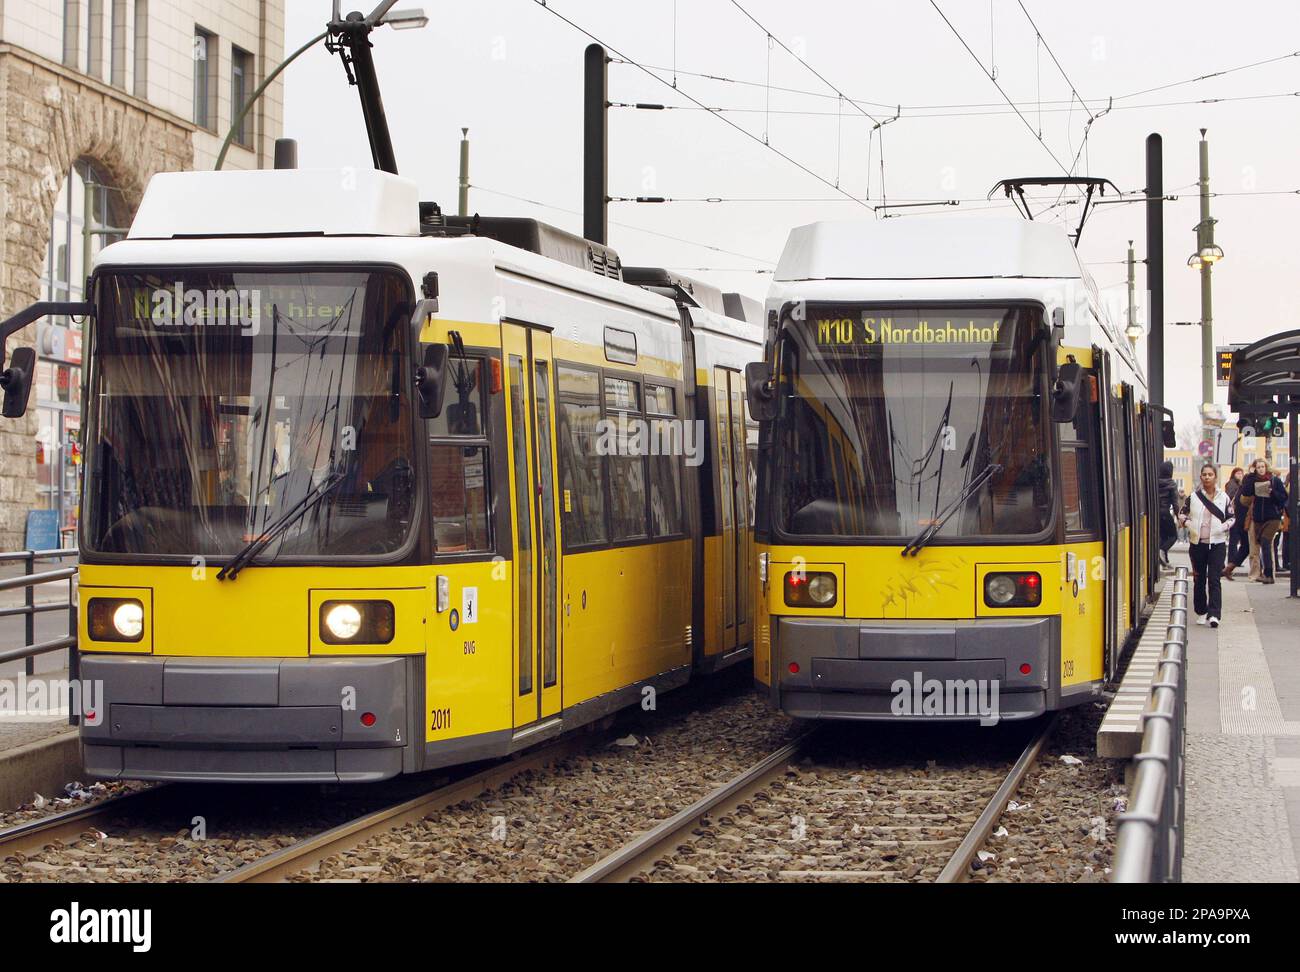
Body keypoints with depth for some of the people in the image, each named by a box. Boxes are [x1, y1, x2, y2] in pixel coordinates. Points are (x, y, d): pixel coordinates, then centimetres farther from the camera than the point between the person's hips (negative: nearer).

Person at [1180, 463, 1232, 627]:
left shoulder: (1224, 497, 2)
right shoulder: (1193, 497, 2)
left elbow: (1231, 518, 8)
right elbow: (1183, 515, 11)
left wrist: (1224, 527, -11)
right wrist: (1189, 524, -8)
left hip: (1217, 544, -2)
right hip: (1198, 544, 2)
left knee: (1214, 580, -9)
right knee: (1199, 580, 9)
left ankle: (1213, 614, -14)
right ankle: (1201, 612, 22)